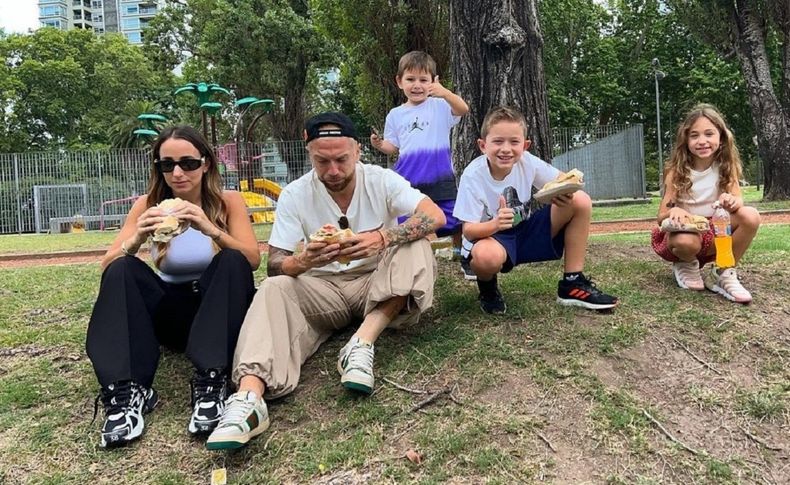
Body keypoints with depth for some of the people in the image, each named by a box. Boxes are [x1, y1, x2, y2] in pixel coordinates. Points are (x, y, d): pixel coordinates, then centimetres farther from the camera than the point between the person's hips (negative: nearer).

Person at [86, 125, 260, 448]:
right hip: (171, 312, 2)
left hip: (218, 309, -1)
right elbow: (108, 268, -7)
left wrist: (211, 230, -36)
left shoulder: (228, 202, -4)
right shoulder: (147, 205, 0)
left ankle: (211, 384, -39)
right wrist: (138, 238, -28)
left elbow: (252, 260, -18)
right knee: (121, 270, -23)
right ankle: (127, 392, -35)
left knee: (231, 261, -30)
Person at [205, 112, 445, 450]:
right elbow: (273, 266, -11)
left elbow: (435, 216, -23)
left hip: (377, 284, 0)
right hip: (323, 289, 1)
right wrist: (304, 261, -36)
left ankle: (362, 344, -37)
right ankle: (249, 397, -47)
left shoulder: (382, 180, -9)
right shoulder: (294, 195, -7)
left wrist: (383, 238, -40)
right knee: (274, 288, -28)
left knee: (415, 244, -26)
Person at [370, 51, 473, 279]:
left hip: (440, 180, -2)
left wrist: (445, 93, -36)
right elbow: (392, 147, 14)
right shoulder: (395, 115, 9)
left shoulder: (440, 106, -1)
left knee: (456, 224, 7)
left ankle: (465, 260, 27)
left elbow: (463, 109, -19)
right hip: (407, 182, 2)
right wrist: (379, 144, -8)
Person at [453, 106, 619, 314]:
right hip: (490, 237, -5)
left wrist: (566, 193, -26)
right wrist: (495, 224, -44)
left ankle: (572, 284, -3)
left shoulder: (527, 161, -12)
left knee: (580, 201, -12)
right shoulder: (472, 176, -22)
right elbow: (469, 231, -22)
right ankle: (487, 288, -2)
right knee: (487, 256, -43)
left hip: (525, 232, 5)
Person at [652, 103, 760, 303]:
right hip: (683, 233, -2)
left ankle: (723, 274, -7)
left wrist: (732, 202, -41)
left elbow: (738, 200, -16)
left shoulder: (726, 166, -5)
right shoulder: (677, 171, -11)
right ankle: (686, 265, 0)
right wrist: (673, 212, -38)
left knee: (750, 216, -25)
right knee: (687, 241, -38)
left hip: (715, 234, 3)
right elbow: (661, 217, -13)